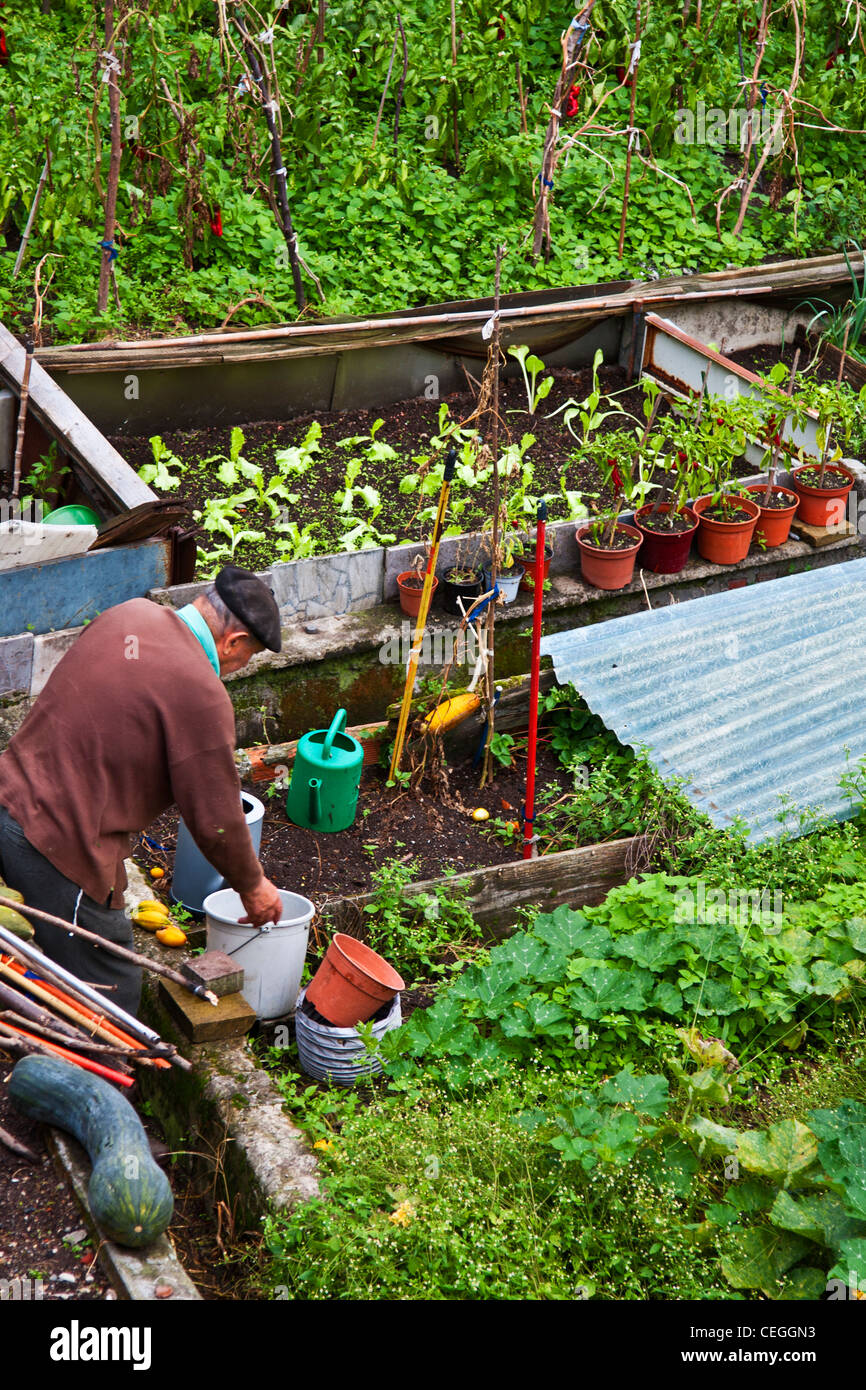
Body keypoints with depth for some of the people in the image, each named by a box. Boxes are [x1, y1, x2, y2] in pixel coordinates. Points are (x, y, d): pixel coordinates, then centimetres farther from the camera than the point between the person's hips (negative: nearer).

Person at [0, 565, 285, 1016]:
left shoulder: (130, 613, 6)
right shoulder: (200, 693, -19)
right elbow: (215, 818, -12)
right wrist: (252, 886, 5)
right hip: (60, 841, -9)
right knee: (111, 992, 4)